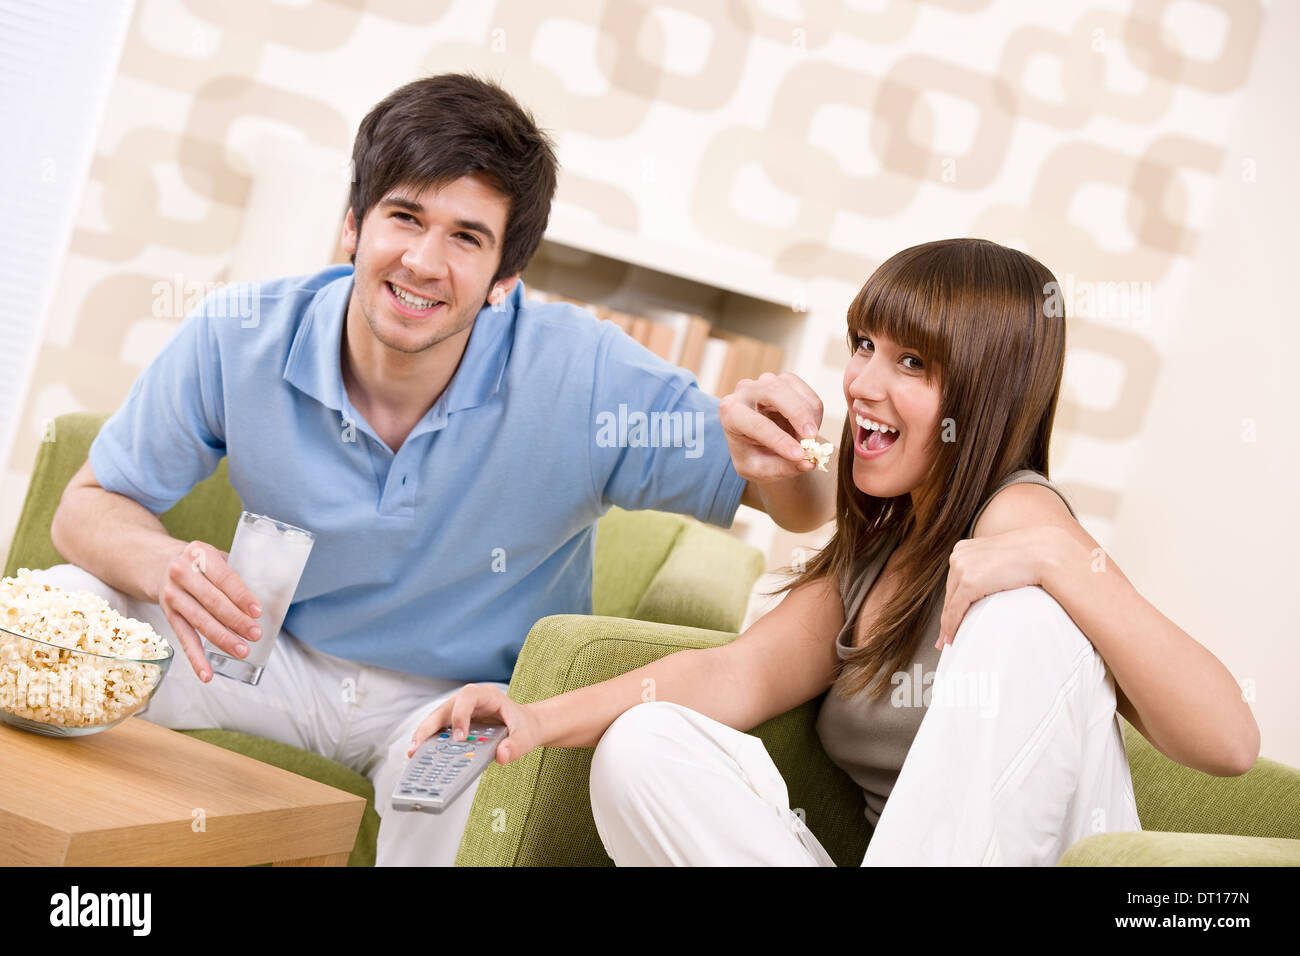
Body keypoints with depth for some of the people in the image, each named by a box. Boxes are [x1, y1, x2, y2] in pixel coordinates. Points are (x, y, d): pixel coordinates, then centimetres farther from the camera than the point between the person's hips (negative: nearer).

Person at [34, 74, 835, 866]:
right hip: (276, 656, 3)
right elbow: (93, 504, -5)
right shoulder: (237, 338, -17)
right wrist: (165, 564, -29)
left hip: (469, 695, -2)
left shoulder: (585, 377, -24)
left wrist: (785, 464, -42)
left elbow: (807, 509, -15)